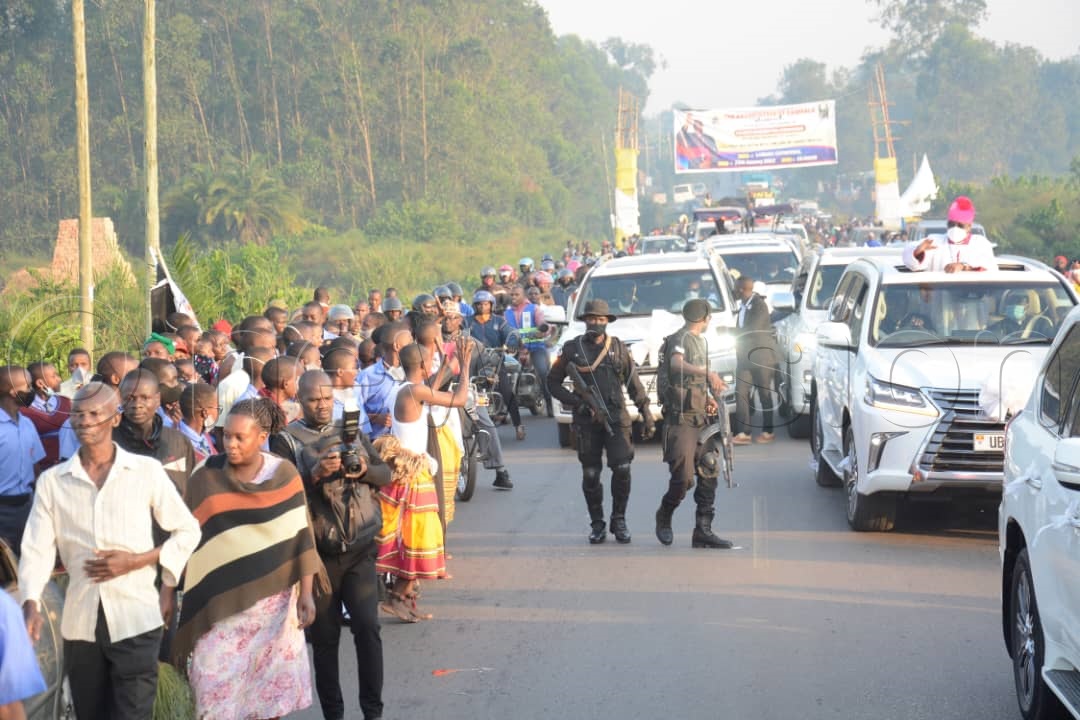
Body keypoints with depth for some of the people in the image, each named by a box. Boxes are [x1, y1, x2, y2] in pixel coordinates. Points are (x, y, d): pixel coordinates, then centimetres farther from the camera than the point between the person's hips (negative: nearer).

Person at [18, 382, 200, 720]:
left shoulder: (147, 470, 0)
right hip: (80, 623, 3)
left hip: (136, 620, -3)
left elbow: (187, 530, 7)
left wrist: (135, 561, -6)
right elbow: (37, 549, -2)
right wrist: (31, 604, -19)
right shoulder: (52, 480, 4)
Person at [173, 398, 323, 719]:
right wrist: (182, 600, 3)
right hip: (221, 603, -1)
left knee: (271, 686, 6)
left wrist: (306, 591, -4)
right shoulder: (205, 479, -3)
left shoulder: (284, 475, -1)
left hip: (273, 600, 1)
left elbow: (300, 538, 1)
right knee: (218, 692, -5)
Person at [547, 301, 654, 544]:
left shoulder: (618, 348, 9)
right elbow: (553, 382, 7)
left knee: (622, 469, -10)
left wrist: (646, 414, 6)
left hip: (616, 417, 0)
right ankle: (597, 524, 14)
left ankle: (619, 520, 6)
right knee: (590, 474, 1)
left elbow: (633, 383, 11)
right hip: (586, 421, 0)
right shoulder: (572, 349, 4)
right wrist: (574, 401, -6)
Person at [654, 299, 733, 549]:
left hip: (699, 417, 9)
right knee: (683, 477, -11)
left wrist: (707, 399, 13)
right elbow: (677, 364, -30)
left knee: (709, 475, 2)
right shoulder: (681, 339, -7)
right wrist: (707, 374, -43)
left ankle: (703, 531, 5)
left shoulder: (700, 341, 23)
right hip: (681, 418, -9)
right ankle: (664, 518, 13)